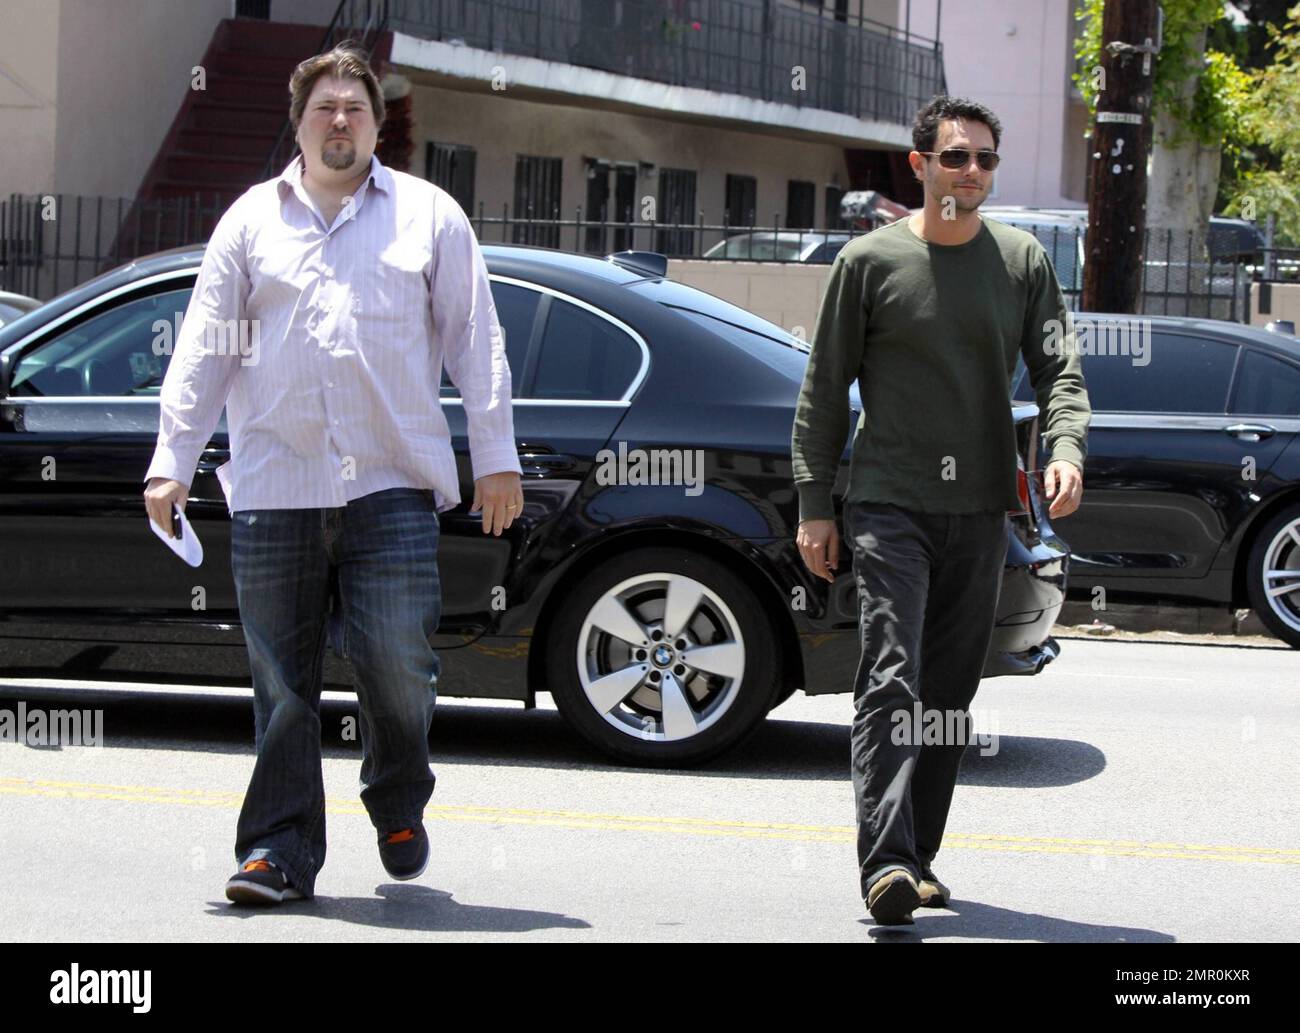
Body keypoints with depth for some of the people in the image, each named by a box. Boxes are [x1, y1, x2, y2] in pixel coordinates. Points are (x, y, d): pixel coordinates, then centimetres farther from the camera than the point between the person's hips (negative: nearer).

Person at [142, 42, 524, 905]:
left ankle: (399, 808, 19)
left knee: (399, 665, -8)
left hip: (393, 485, -1)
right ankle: (281, 850, 8)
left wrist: (496, 458, 4)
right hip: (273, 487, 1)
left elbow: (475, 341, 11)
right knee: (281, 682, 1)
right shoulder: (252, 220, 14)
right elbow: (204, 349, 13)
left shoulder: (428, 217, 12)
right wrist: (172, 462, 5)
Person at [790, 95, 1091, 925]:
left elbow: (1059, 368, 4)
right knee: (892, 680, -16)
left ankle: (918, 859, 15)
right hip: (891, 504, -3)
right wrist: (815, 504, 0)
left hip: (982, 511, 3)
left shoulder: (1024, 262, 9)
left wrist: (1066, 449, -16)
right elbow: (826, 390, 5)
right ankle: (885, 861, -24)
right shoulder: (870, 262, 2)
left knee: (951, 692, 7)